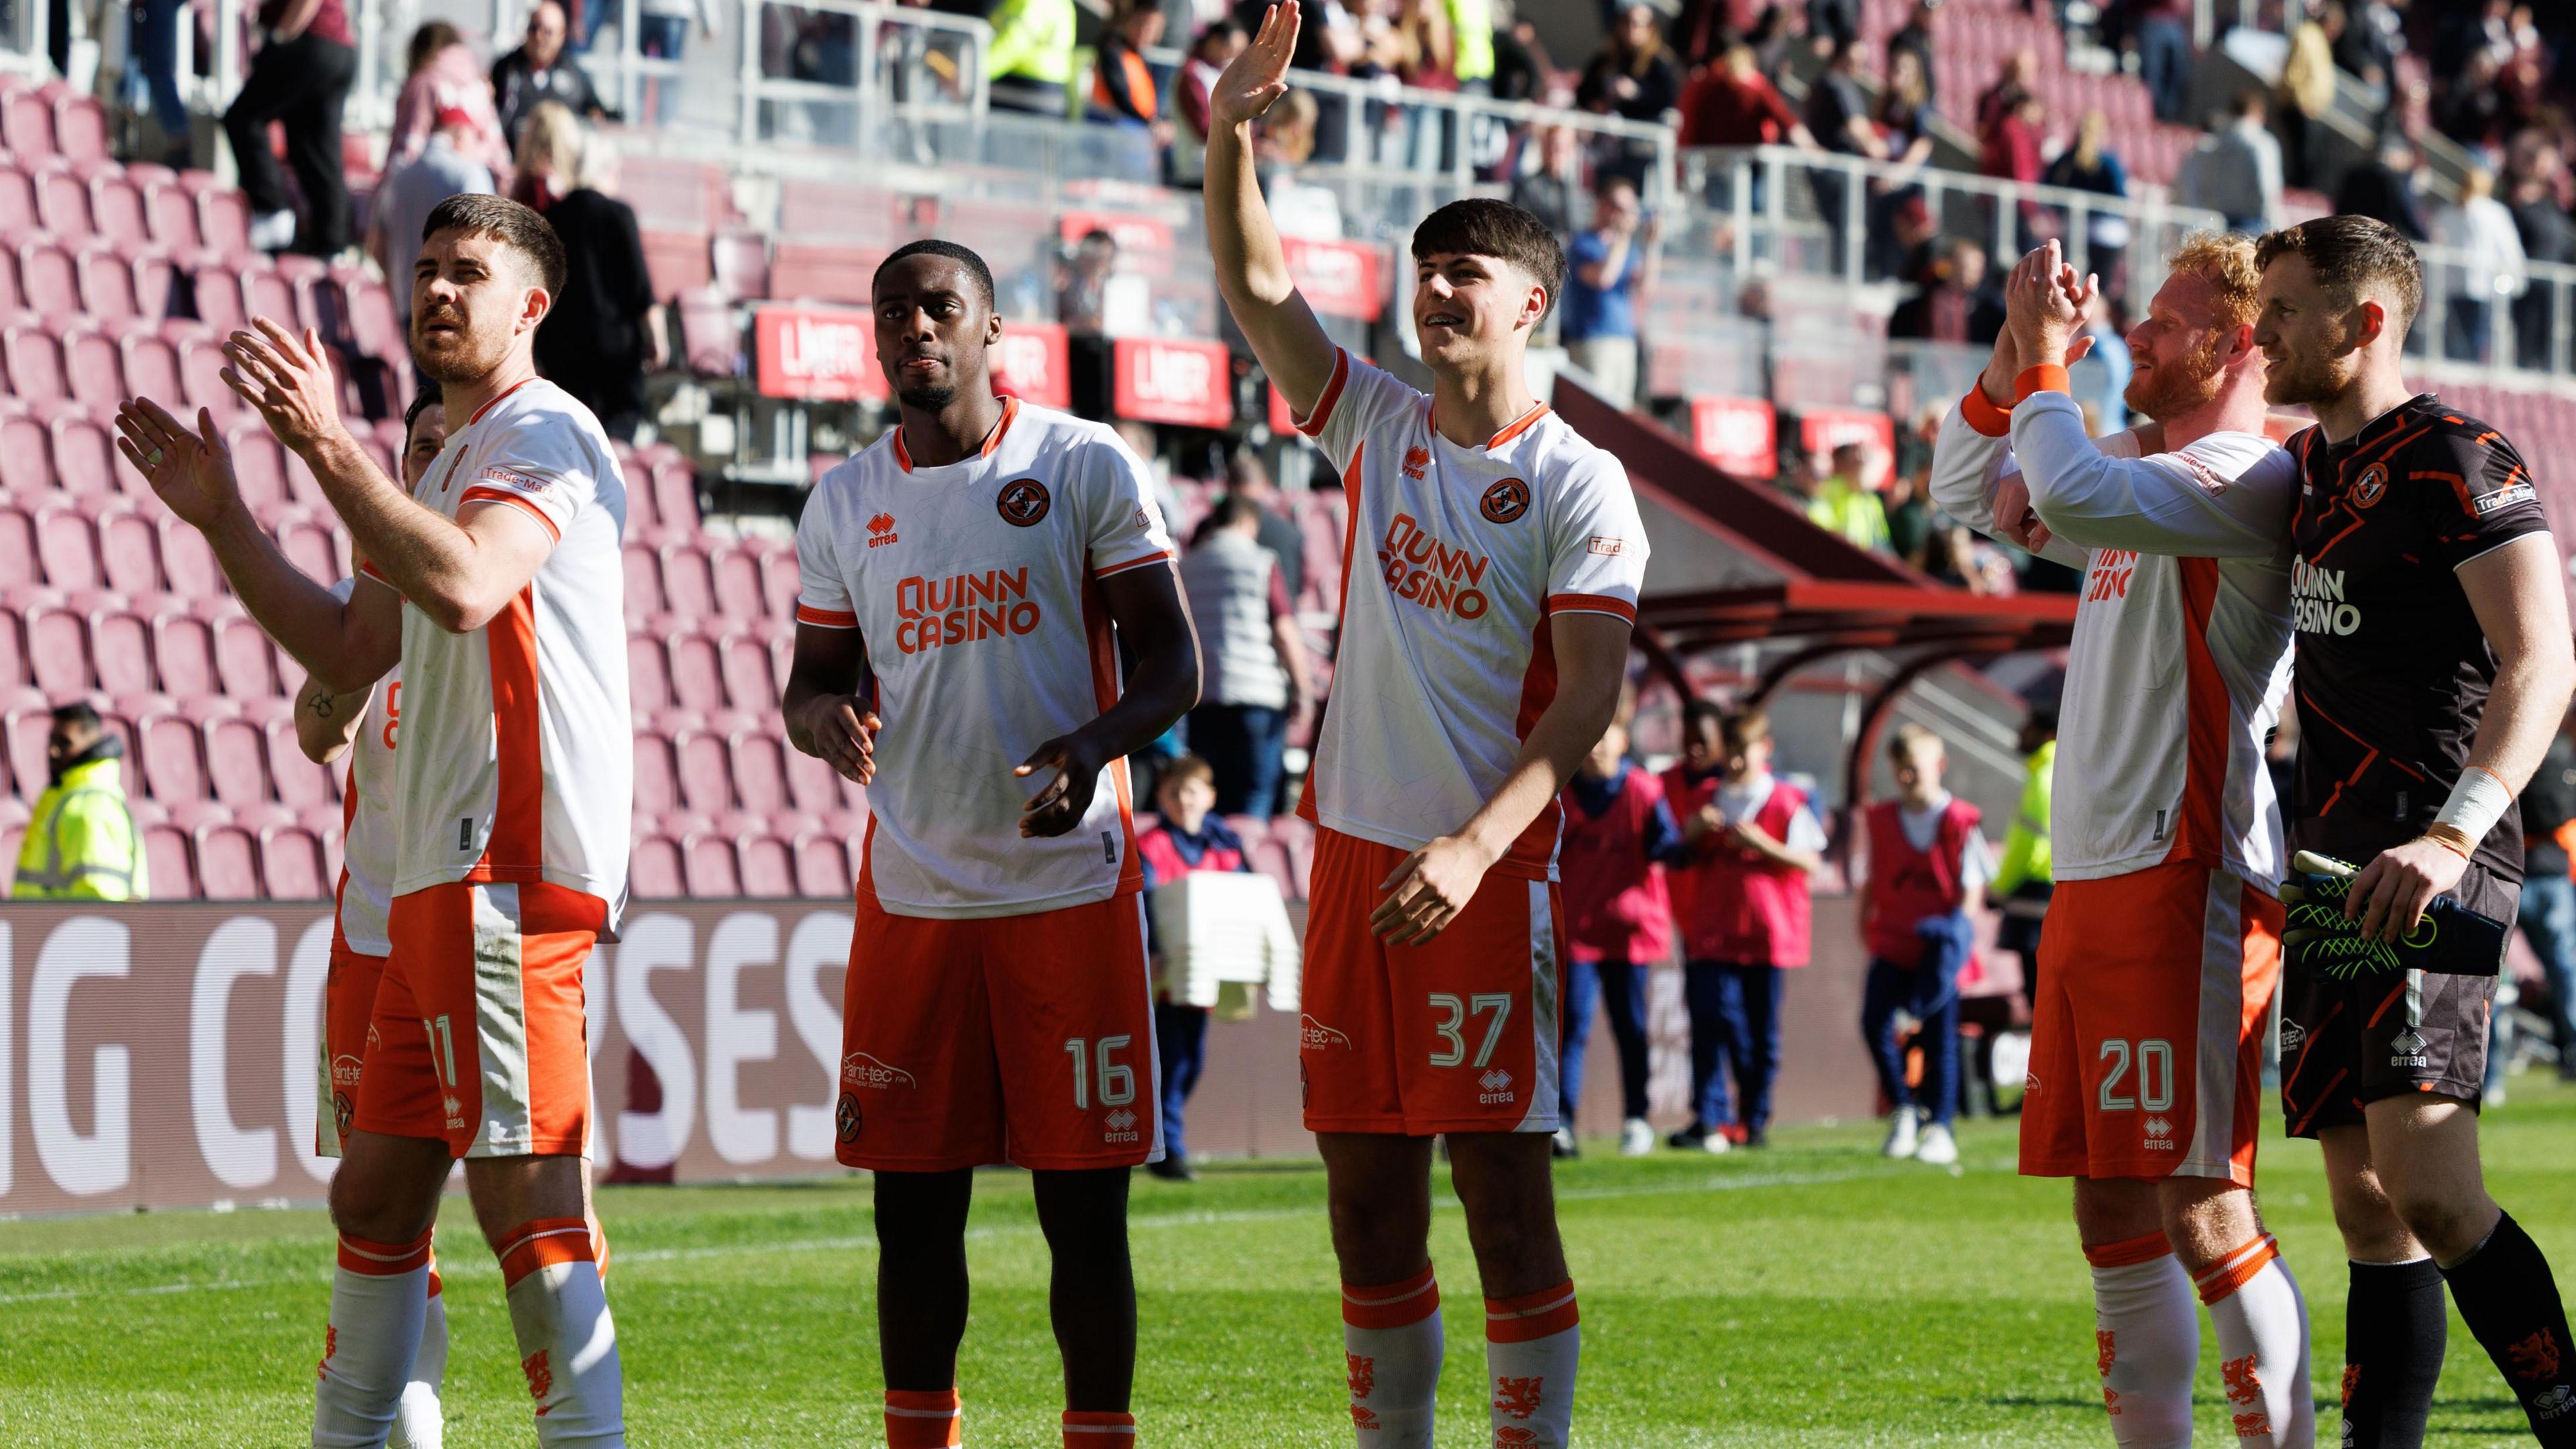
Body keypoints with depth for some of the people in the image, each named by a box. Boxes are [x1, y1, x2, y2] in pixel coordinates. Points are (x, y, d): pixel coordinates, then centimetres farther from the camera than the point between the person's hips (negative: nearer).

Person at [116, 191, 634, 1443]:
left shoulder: (543, 433, -5)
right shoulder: (453, 464, 26)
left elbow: (464, 587, -24)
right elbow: (351, 656, 28)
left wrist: (329, 446, -24)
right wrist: (222, 520, 23)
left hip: (506, 871, -10)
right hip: (438, 880, 10)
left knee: (524, 1191, -15)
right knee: (376, 1195, 13)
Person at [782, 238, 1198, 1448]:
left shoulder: (1085, 468, 0)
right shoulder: (843, 505, 10)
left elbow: (1169, 661, -2)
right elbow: (814, 679, 16)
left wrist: (1095, 743, -22)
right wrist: (824, 718, -10)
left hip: (1068, 885, -3)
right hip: (911, 894, 3)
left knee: (1083, 1201, -1)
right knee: (914, 1201, 4)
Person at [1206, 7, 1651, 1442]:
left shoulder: (1575, 482, -6)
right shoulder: (1380, 425, 11)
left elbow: (1591, 694, -13)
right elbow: (1257, 285, 7)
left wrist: (1475, 849, -23)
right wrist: (1233, 136, -9)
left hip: (1488, 872, -6)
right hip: (1356, 852, 6)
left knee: (1503, 1184, -6)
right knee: (1367, 1187, 8)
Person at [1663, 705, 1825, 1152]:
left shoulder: (1787, 801, 0)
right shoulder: (1704, 797, 11)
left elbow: (1810, 862, -4)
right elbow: (1680, 858, 16)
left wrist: (1764, 846, -17)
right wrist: (1692, 835, -5)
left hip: (1768, 930, -2)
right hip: (1712, 927, 2)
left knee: (1762, 1029, 5)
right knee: (1713, 1018, -10)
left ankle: (1754, 1120, 16)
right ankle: (1710, 1121, -13)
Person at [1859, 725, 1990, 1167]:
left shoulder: (1959, 822, -3)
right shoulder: (1882, 820, 8)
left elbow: (1970, 888, -3)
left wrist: (1954, 936, -13)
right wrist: (1864, 926, 9)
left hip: (1941, 950, -3)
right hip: (1892, 943, 3)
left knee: (1940, 1039, 0)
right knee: (1874, 1023, -14)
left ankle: (1939, 1130, 5)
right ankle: (1902, 1109, 2)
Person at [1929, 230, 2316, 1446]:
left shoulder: (2247, 477, -10)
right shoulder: (2149, 476, 21)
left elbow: (2073, 497, -27)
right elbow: (1967, 493, 31)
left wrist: (2043, 363, -10)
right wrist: (2016, 355, 15)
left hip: (2182, 883, -10)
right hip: (2090, 885, 10)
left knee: (2199, 1207, -12)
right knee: (2111, 1214, 10)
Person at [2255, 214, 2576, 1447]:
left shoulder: (2455, 462, -9)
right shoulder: (2307, 468, 18)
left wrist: (2452, 835, -33)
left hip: (2426, 869, -9)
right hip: (2333, 865, 9)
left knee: (2427, 1189, -22)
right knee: (2367, 1203, 6)